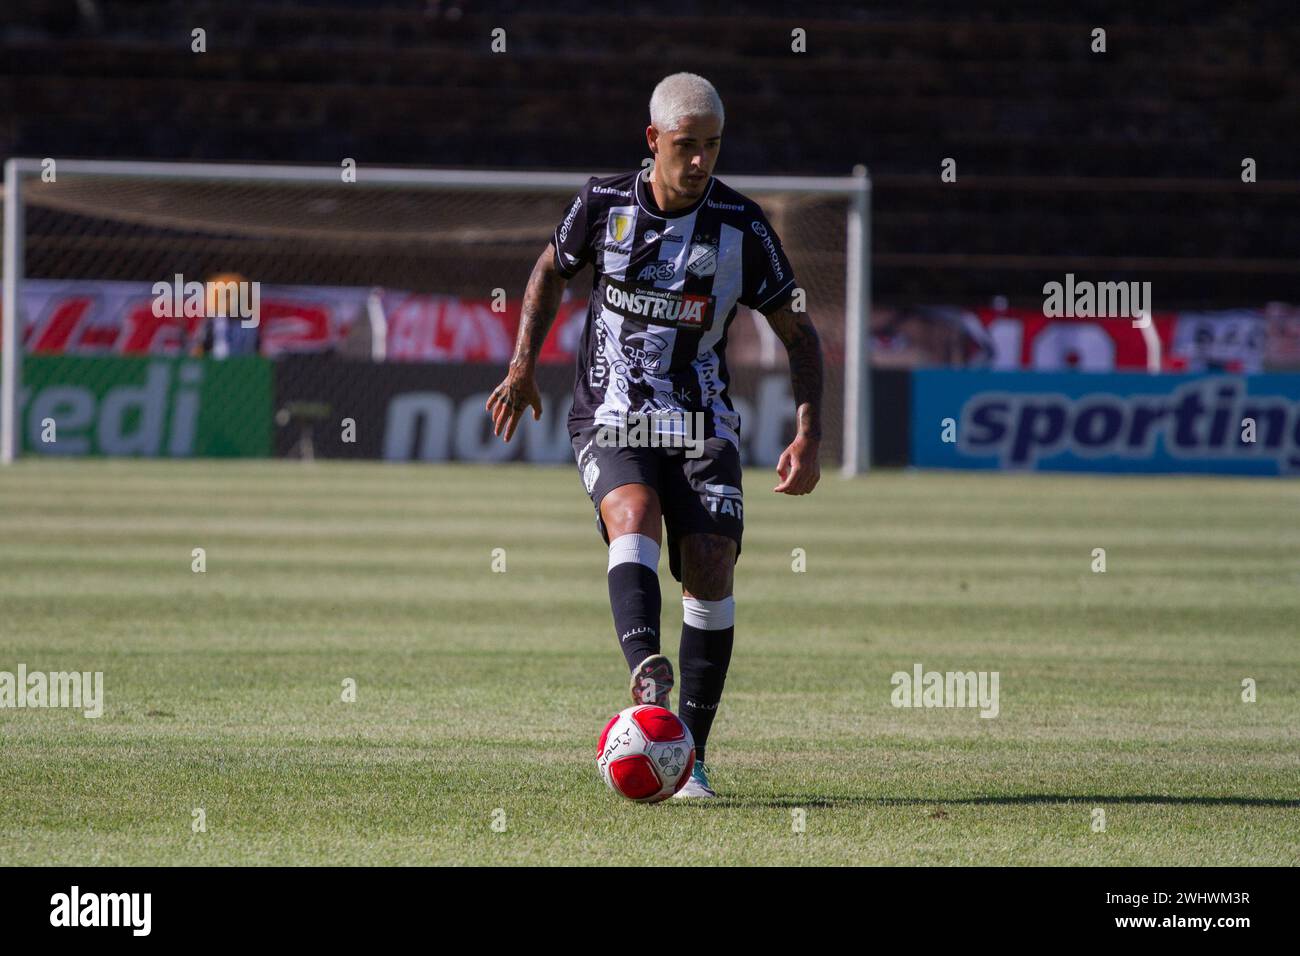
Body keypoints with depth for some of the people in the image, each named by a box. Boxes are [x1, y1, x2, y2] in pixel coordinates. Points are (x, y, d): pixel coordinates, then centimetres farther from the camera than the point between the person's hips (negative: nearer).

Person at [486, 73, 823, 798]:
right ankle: (648, 675, -53)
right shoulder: (604, 203, -2)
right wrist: (524, 367, 11)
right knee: (634, 519, -30)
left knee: (710, 570, -13)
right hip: (611, 419, 0)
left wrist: (809, 437, -7)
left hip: (701, 424, 1)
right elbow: (553, 270, 19)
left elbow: (799, 333, 3)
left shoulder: (741, 226, -5)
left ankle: (690, 756, -4)